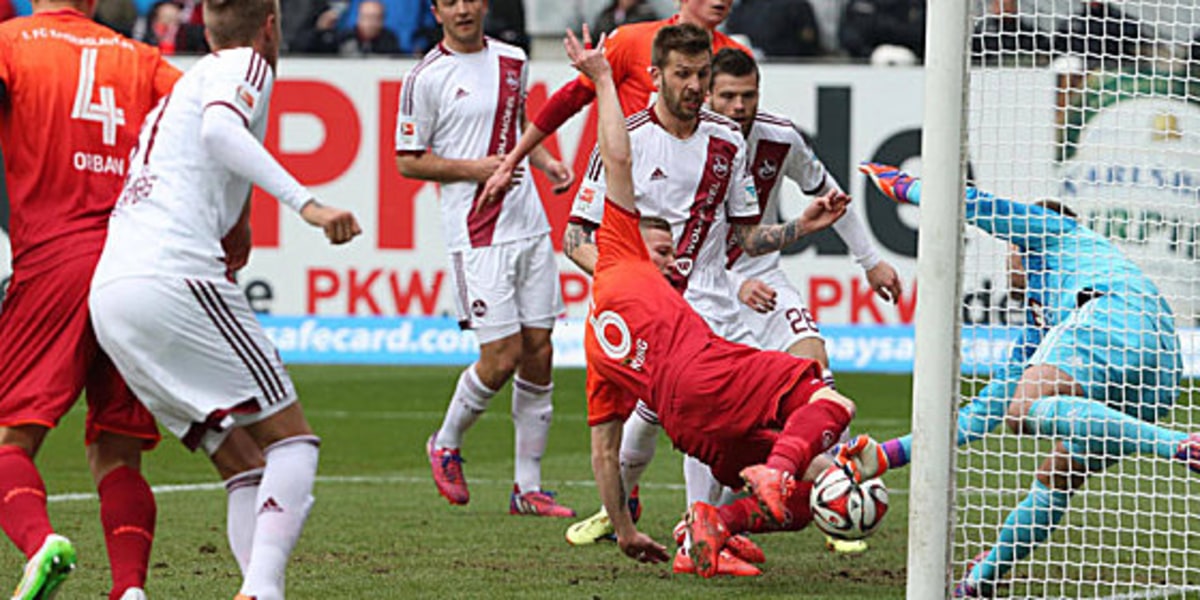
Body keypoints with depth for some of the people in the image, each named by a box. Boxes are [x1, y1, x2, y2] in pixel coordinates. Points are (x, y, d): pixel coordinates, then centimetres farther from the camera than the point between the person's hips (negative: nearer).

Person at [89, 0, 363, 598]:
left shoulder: (179, 87, 31)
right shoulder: (245, 64, 6)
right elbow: (220, 129, -17)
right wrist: (306, 202, -23)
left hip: (107, 297, 8)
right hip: (174, 276, -8)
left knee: (244, 465, 9)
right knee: (291, 440, -7)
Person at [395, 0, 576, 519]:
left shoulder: (512, 61, 11)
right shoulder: (425, 79, -7)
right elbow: (408, 161, -3)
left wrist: (543, 160, 9)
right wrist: (473, 169, -14)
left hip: (529, 226, 6)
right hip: (476, 236, -6)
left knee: (538, 354, 4)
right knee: (502, 358, -8)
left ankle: (528, 488, 11)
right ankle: (446, 444, 20)